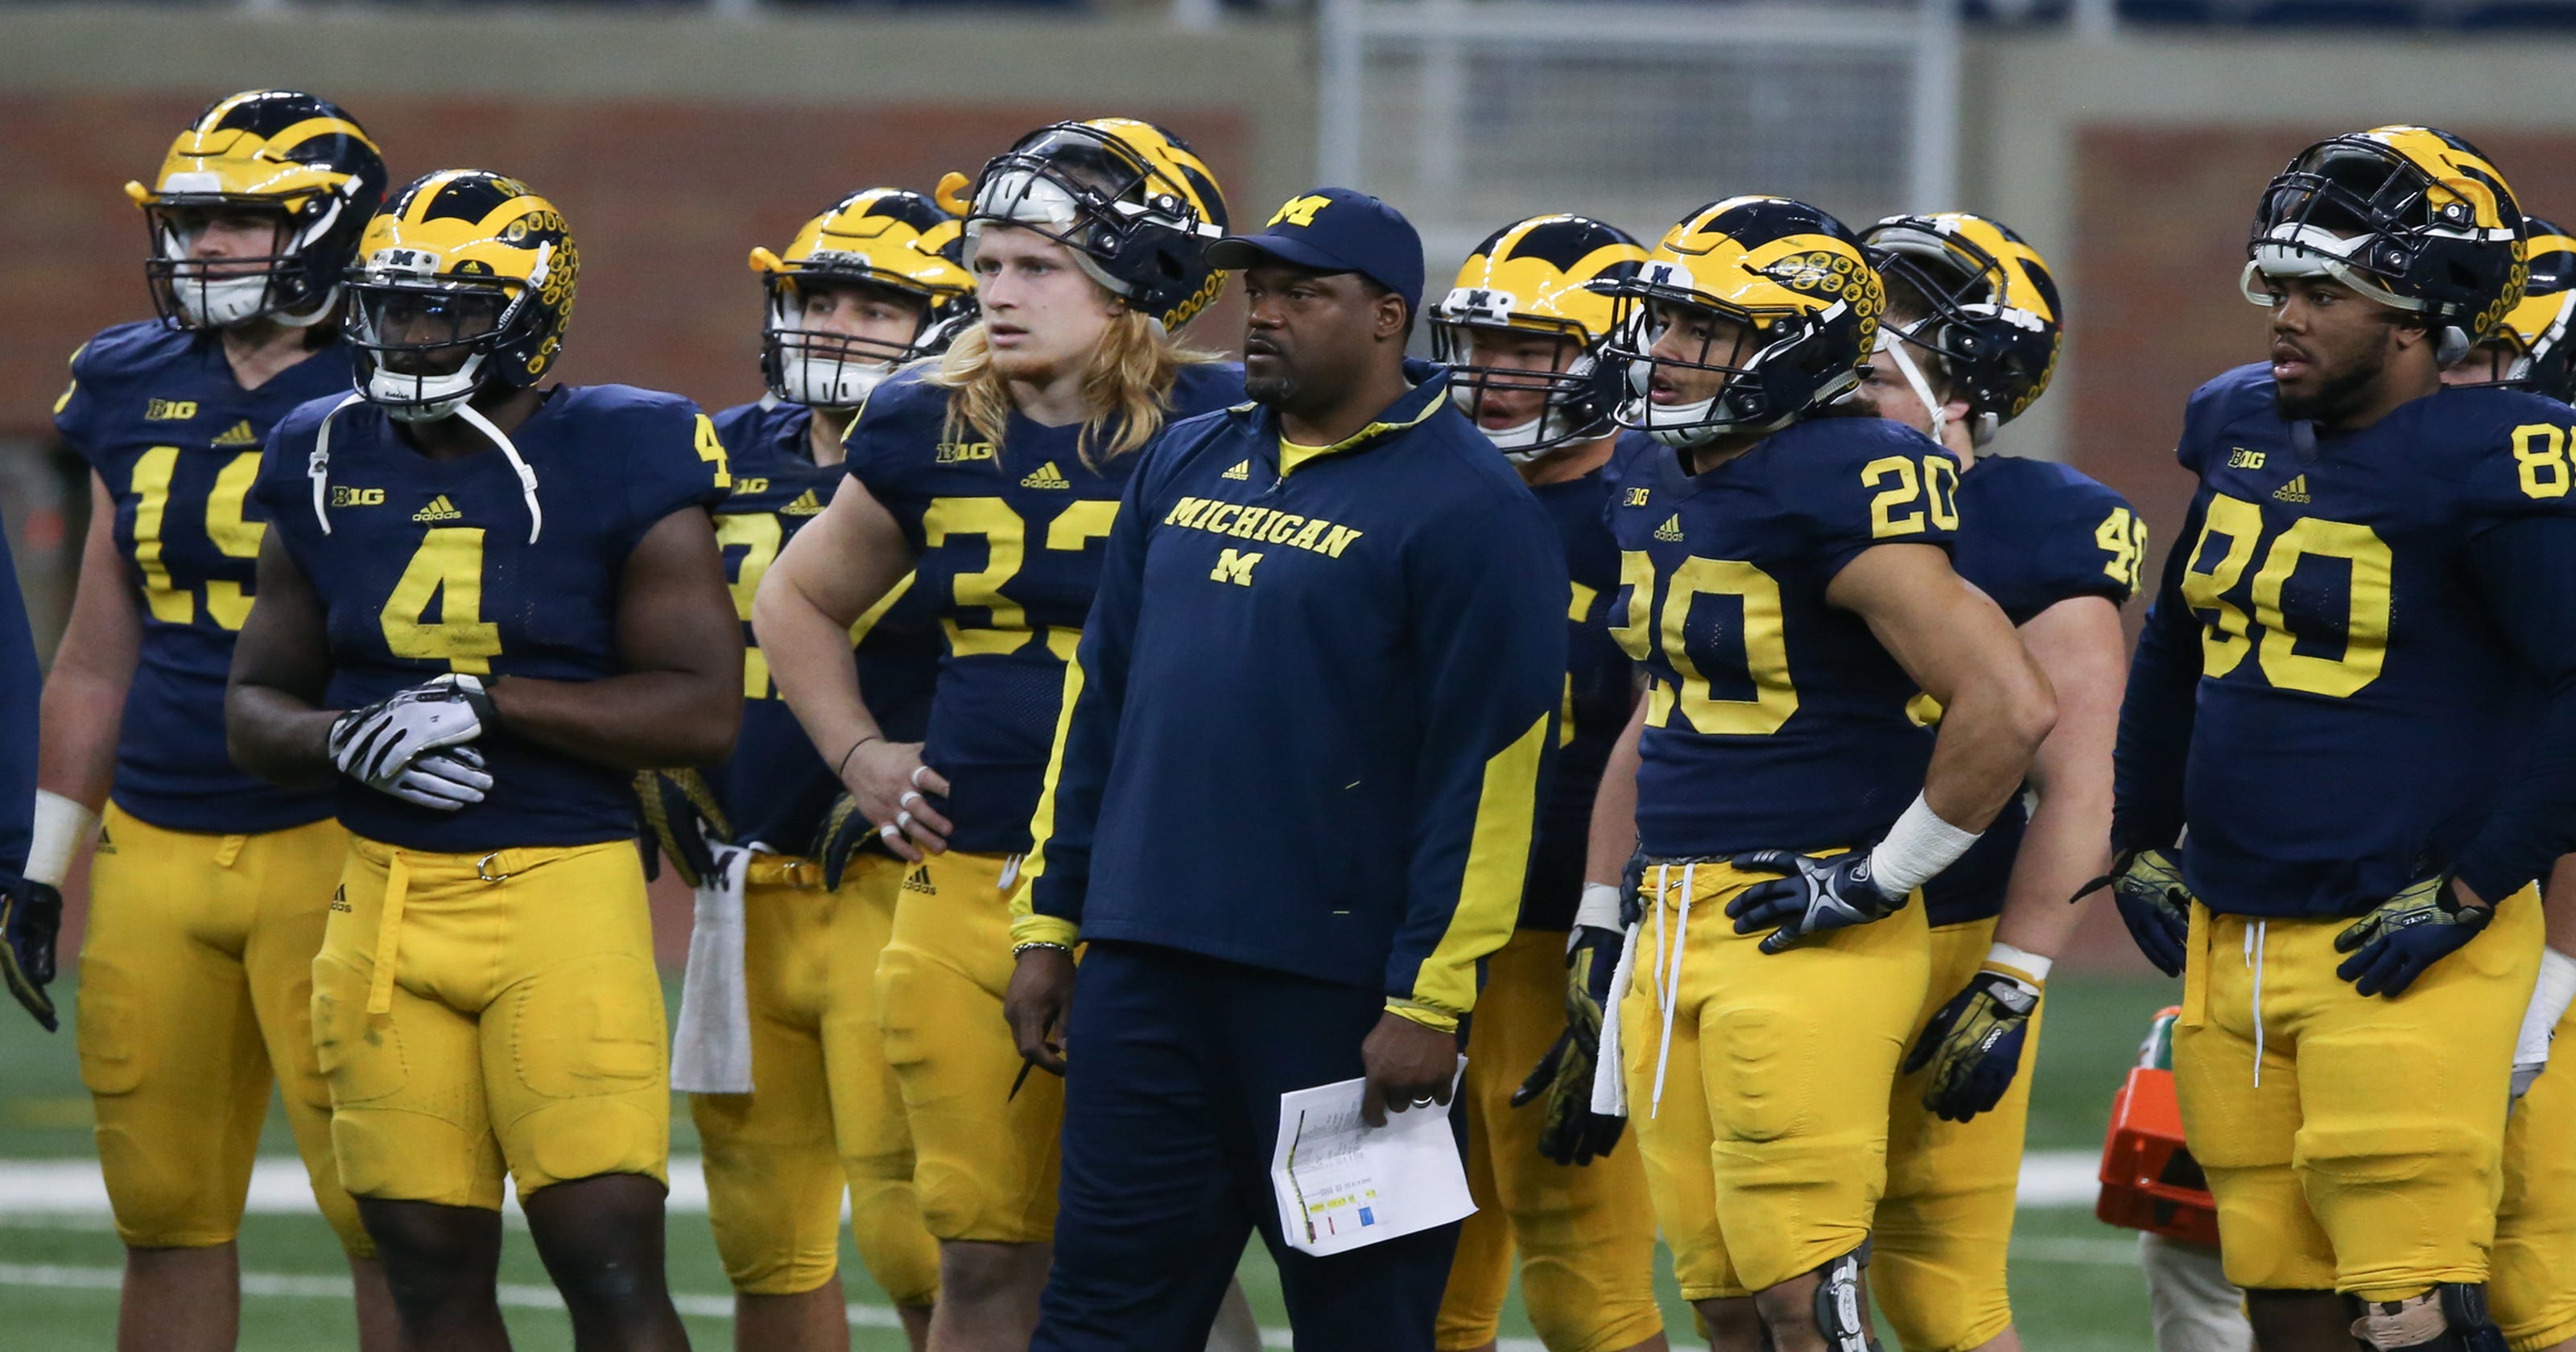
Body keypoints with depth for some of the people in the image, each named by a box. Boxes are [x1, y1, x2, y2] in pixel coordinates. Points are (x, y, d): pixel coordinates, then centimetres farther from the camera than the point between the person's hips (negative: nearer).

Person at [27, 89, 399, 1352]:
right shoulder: (136, 394, 12)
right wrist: (39, 867, 17)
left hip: (336, 852, -5)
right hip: (156, 853, 5)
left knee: (387, 1211, -5)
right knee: (167, 1209, 7)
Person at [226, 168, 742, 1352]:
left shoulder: (618, 468, -4)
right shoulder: (330, 468, 10)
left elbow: (703, 710, -9)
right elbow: (255, 708, 15)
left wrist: (487, 702, -17)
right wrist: (349, 744, -8)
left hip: (564, 894, -5)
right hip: (382, 892, 5)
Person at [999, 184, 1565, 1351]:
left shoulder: (1463, 506, -9)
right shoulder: (1189, 466, 13)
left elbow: (1486, 768, -12)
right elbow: (1101, 701, 18)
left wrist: (1430, 1001, -16)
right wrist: (1048, 923, 14)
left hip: (1334, 983, -6)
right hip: (1147, 969, 7)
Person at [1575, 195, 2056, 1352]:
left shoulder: (1838, 492, -15)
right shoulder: (1652, 488, 12)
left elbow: (2009, 708, -21)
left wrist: (1881, 877, -14)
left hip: (1805, 938, -9)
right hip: (1672, 934, 9)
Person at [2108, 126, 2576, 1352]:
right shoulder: (2244, 429, 11)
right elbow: (2175, 647, 26)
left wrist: (2469, 892, -15)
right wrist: (2140, 845, 22)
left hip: (2393, 958, -8)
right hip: (2230, 941, 8)